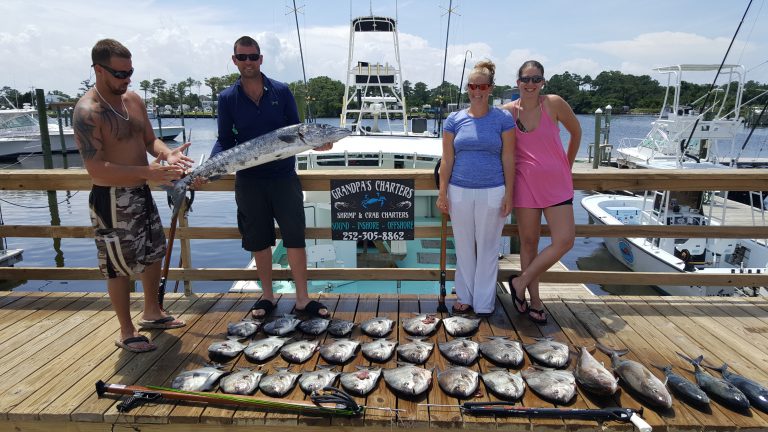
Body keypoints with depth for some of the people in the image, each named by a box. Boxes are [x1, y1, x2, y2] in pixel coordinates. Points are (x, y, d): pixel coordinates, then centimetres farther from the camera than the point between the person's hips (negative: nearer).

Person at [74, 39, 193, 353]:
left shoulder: (133, 99, 4)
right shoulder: (87, 112, -20)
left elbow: (149, 139, 11)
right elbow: (96, 170, -26)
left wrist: (167, 153, -12)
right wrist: (148, 172, -34)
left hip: (141, 193, 8)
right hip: (111, 200, -8)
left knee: (154, 253, 20)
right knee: (120, 266, 5)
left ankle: (152, 313, 41)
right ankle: (127, 333, 23)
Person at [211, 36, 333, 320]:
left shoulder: (281, 91, 1)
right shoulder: (227, 98, 2)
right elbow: (225, 141, 3)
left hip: (284, 176, 0)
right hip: (249, 180, 1)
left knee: (295, 236, 0)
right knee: (258, 240, 10)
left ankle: (302, 298, 13)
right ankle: (267, 296, 26)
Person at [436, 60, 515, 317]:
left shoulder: (503, 119, 0)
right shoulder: (455, 119, 4)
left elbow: (508, 159, -1)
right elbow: (447, 159, 4)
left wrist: (509, 195, -5)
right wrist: (442, 193, 0)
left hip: (492, 193, -1)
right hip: (460, 192, 2)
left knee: (488, 248, 7)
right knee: (464, 247, 11)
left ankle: (484, 303, 22)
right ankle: (465, 297, 27)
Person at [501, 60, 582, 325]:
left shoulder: (554, 103, -6)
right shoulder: (508, 111, -3)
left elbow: (576, 131, 9)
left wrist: (568, 165, 13)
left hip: (557, 183, 0)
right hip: (525, 184, 0)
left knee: (565, 240, -8)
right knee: (528, 242, 6)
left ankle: (520, 283, 8)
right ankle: (534, 301, 19)